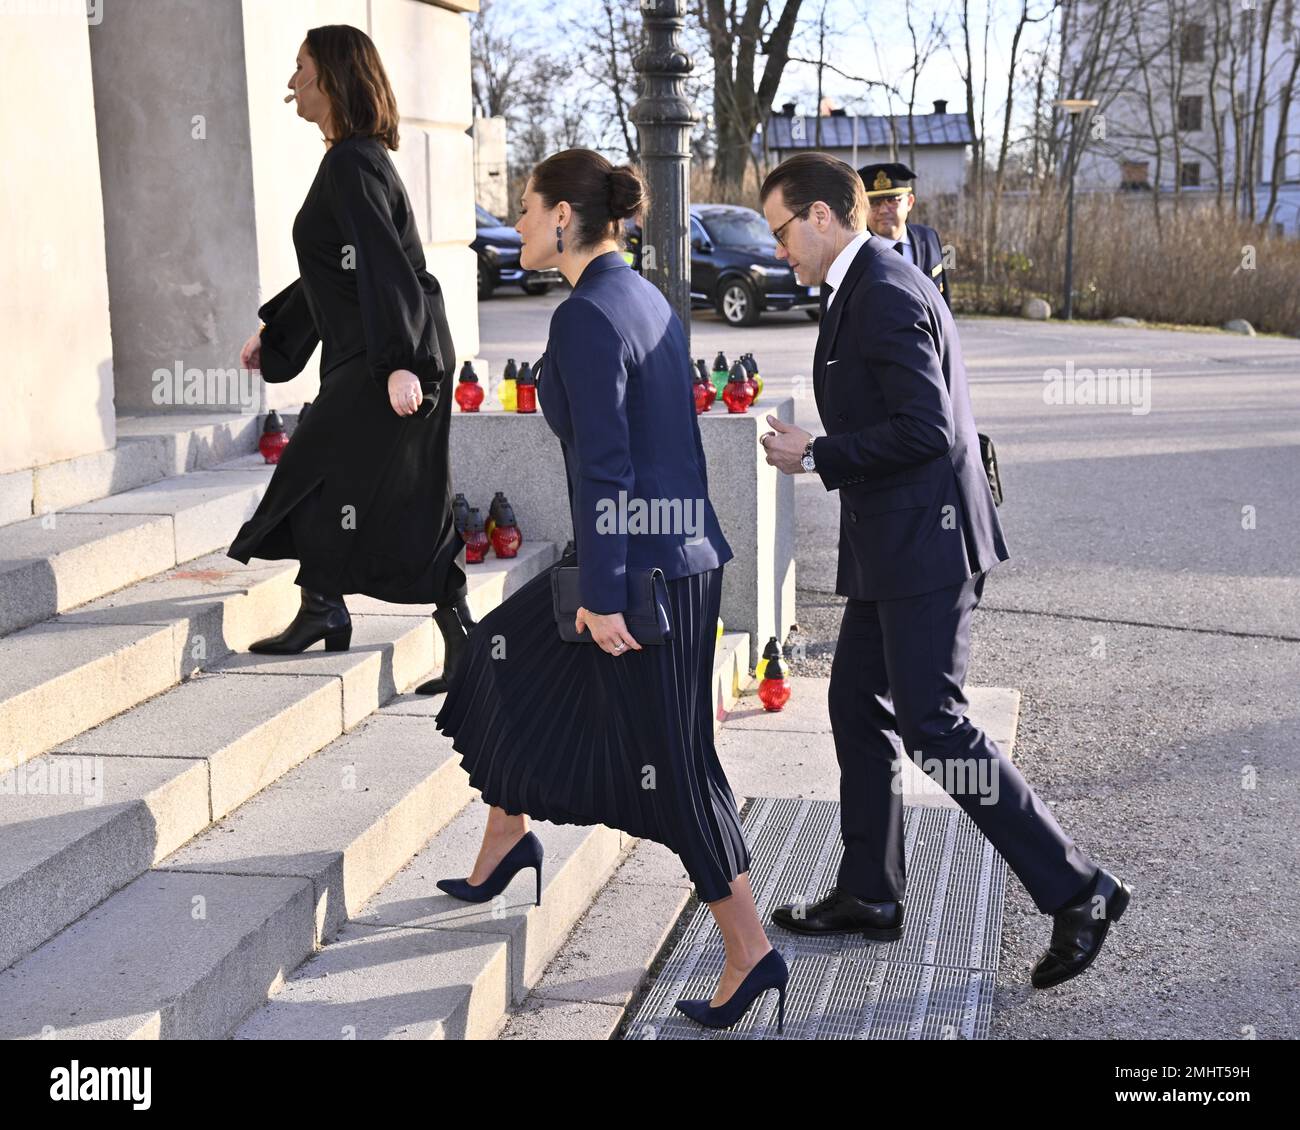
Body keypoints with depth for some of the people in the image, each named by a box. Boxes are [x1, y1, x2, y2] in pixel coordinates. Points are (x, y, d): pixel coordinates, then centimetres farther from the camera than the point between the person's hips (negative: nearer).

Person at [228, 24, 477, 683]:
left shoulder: (351, 164, -13)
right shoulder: (355, 158, 17)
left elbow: (383, 265, -22)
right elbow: (335, 269, 25)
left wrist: (398, 361, -28)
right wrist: (273, 332, 31)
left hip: (379, 361, -9)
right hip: (396, 355, 9)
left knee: (316, 466, 1)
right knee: (414, 499, 9)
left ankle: (322, 609, 14)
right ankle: (461, 640, 12)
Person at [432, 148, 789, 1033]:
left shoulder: (586, 318, -17)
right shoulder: (649, 299, 11)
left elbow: (604, 467, -21)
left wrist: (603, 595, -19)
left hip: (644, 567, -10)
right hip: (686, 546, 10)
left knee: (674, 761, 0)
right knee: (517, 657, 23)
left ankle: (750, 951, 9)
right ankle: (506, 846, 39)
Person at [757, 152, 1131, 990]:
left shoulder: (887, 297, -17)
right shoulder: (869, 288, 16)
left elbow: (927, 428, -24)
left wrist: (818, 456, -16)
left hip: (923, 545, -11)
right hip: (893, 546, 11)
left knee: (932, 723, -9)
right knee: (858, 710, 14)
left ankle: (1076, 890, -1)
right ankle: (870, 897, 25)